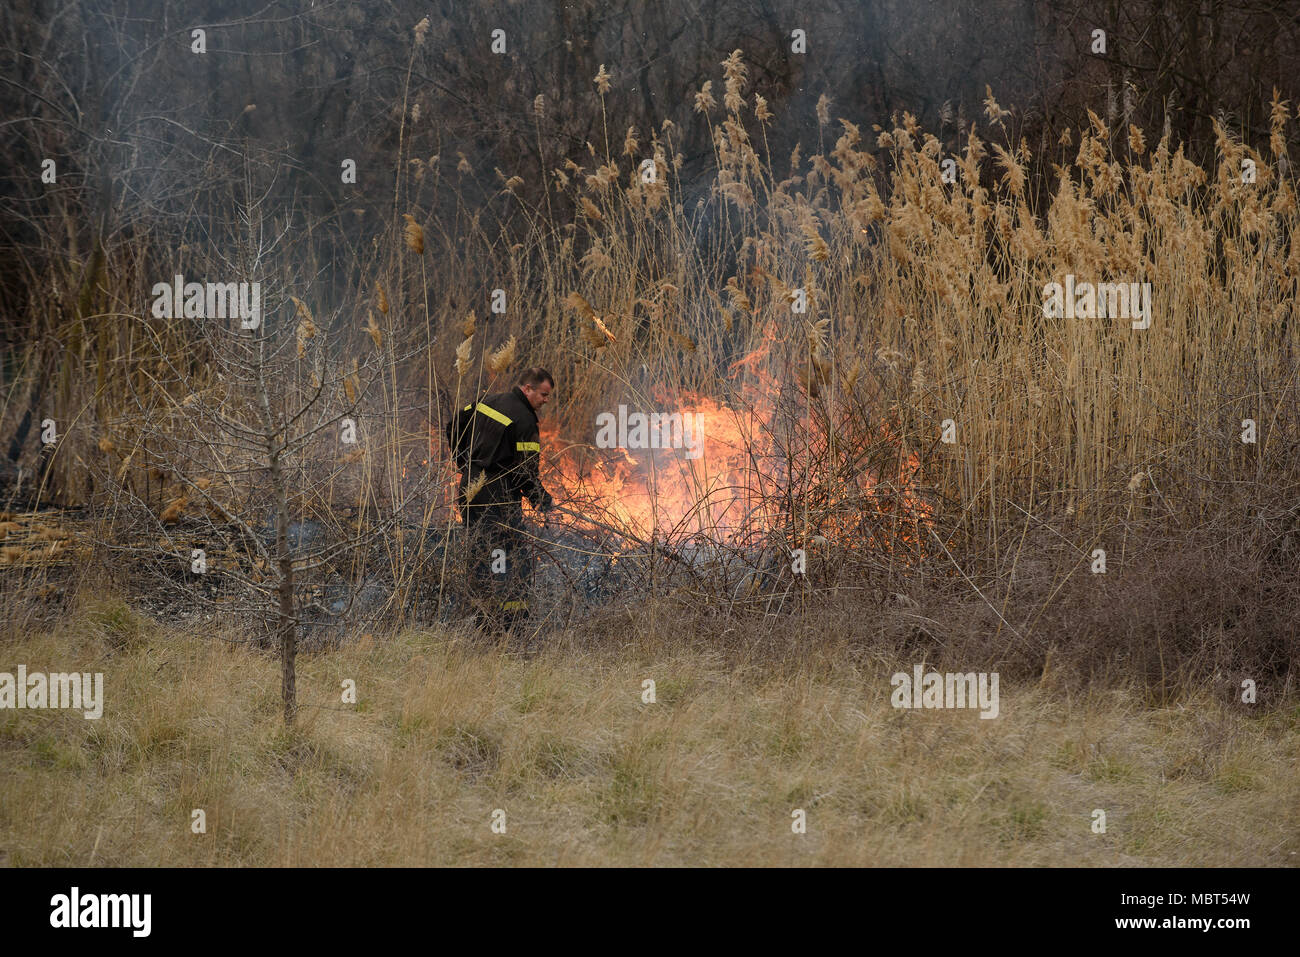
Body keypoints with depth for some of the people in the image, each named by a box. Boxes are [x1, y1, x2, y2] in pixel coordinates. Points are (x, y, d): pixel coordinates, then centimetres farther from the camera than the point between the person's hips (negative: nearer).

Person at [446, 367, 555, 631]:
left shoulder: (486, 402, 10)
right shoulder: (524, 421, -15)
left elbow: (454, 428, 21)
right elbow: (525, 470, -16)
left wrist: (466, 465, 26)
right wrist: (543, 501, -4)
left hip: (469, 491, 8)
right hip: (500, 497, -8)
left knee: (479, 557, 15)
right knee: (516, 560, -4)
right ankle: (513, 624, -8)